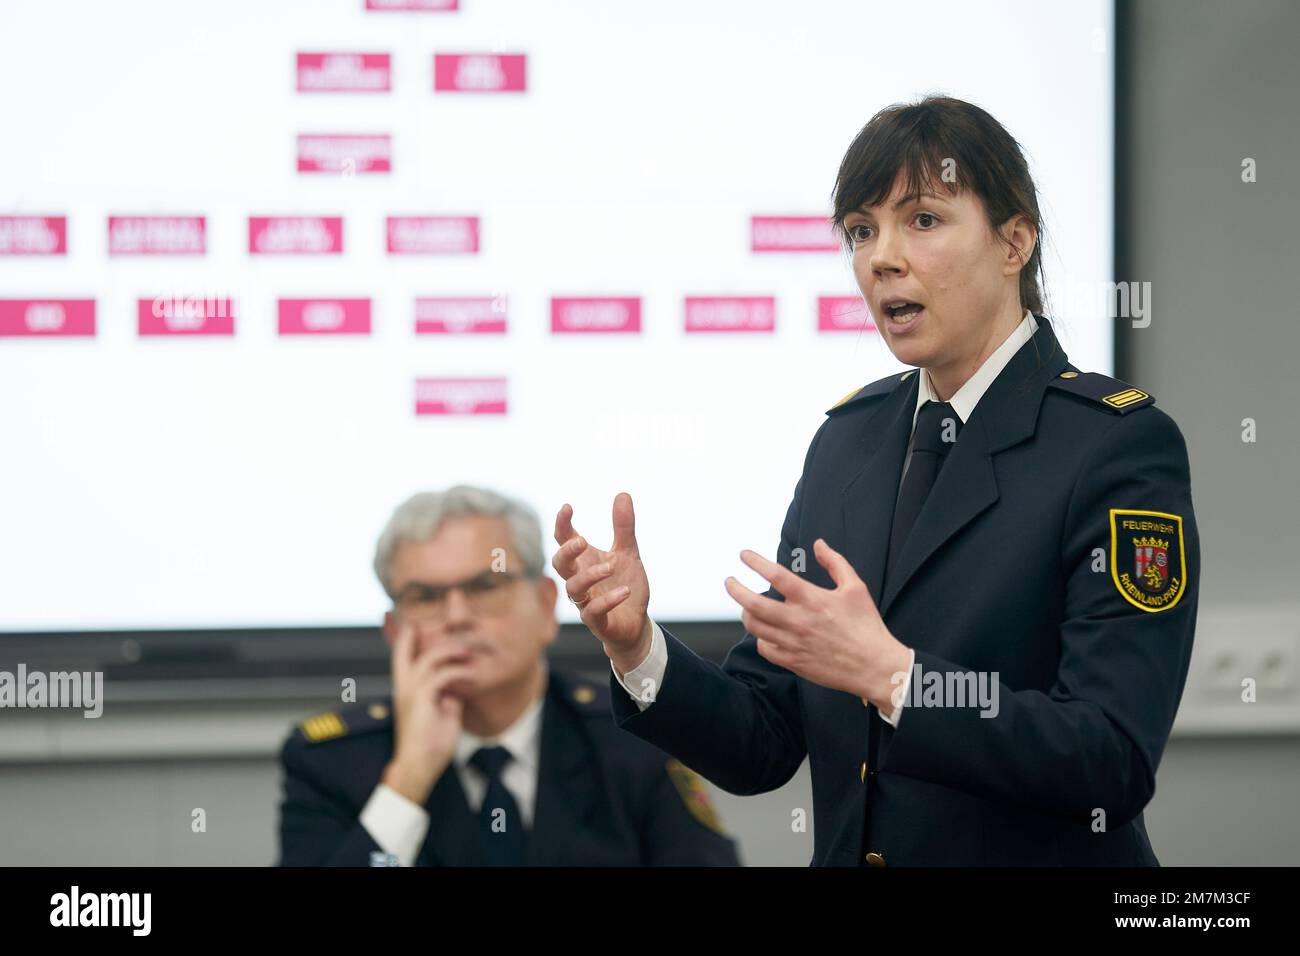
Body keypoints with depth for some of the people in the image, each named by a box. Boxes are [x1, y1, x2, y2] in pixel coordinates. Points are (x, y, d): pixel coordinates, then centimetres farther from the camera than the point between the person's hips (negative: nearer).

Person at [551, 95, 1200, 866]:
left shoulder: (1123, 445, -13)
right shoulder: (849, 439, 5)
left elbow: (1115, 760, -21)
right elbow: (763, 749, 3)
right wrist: (636, 644, -13)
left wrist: (889, 675, -29)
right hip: (846, 855, 5)